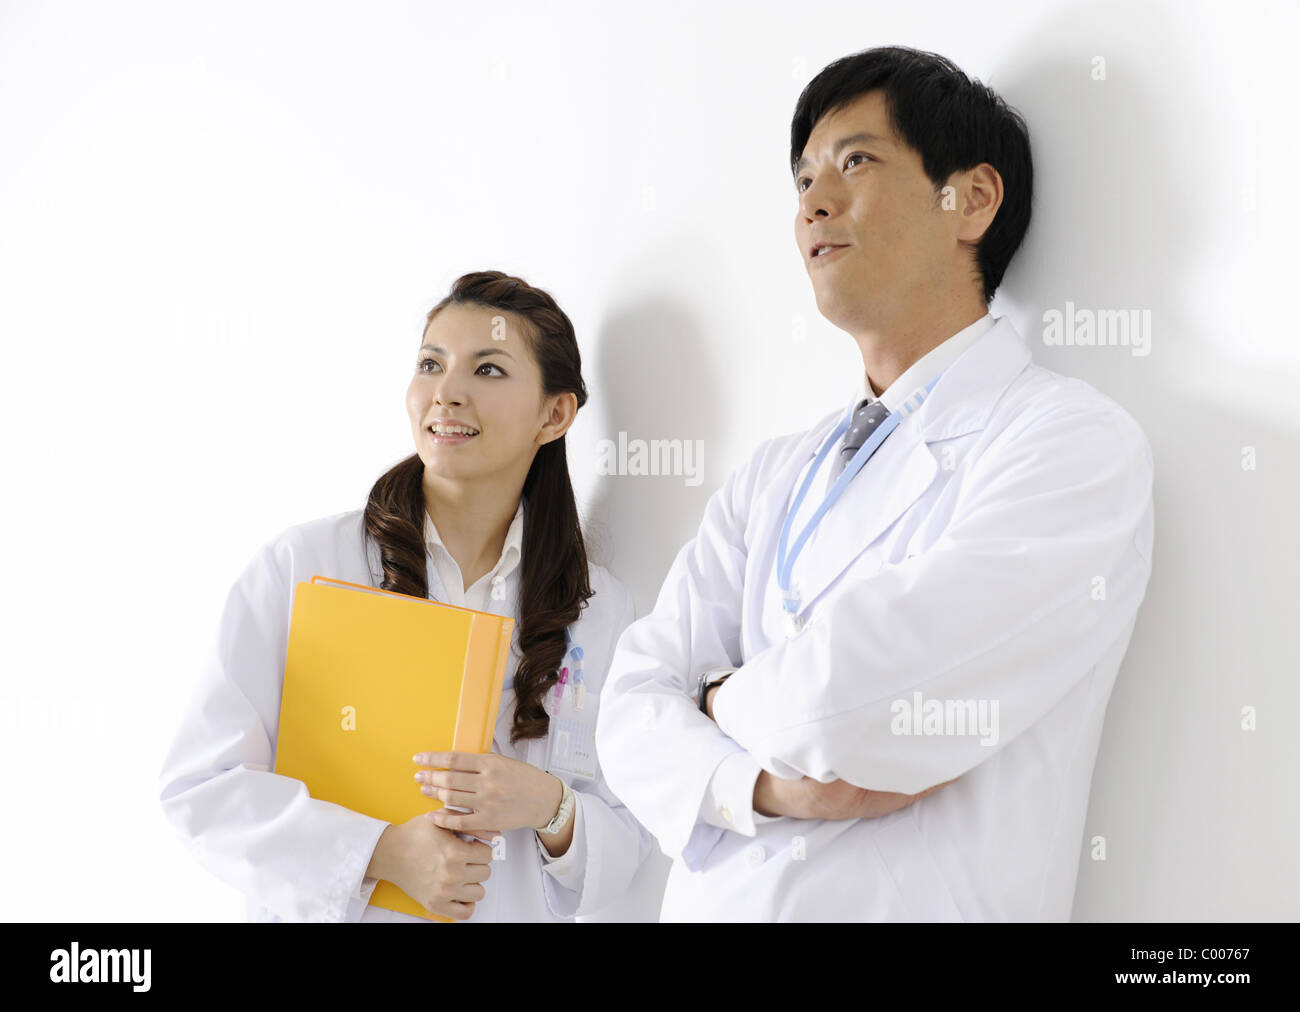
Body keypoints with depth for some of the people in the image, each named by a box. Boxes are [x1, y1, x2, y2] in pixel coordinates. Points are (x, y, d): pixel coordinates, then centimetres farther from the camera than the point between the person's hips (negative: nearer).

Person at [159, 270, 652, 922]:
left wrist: (551, 808, -18)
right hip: (325, 911, -1)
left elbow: (628, 838, 2)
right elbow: (202, 784, -11)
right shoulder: (301, 565, -9)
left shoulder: (602, 610, -1)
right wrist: (381, 851, -21)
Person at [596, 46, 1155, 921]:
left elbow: (852, 699, -23)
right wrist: (765, 785, -17)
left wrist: (730, 700, -3)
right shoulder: (774, 478, 9)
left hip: (916, 901, -5)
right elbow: (637, 701, 2)